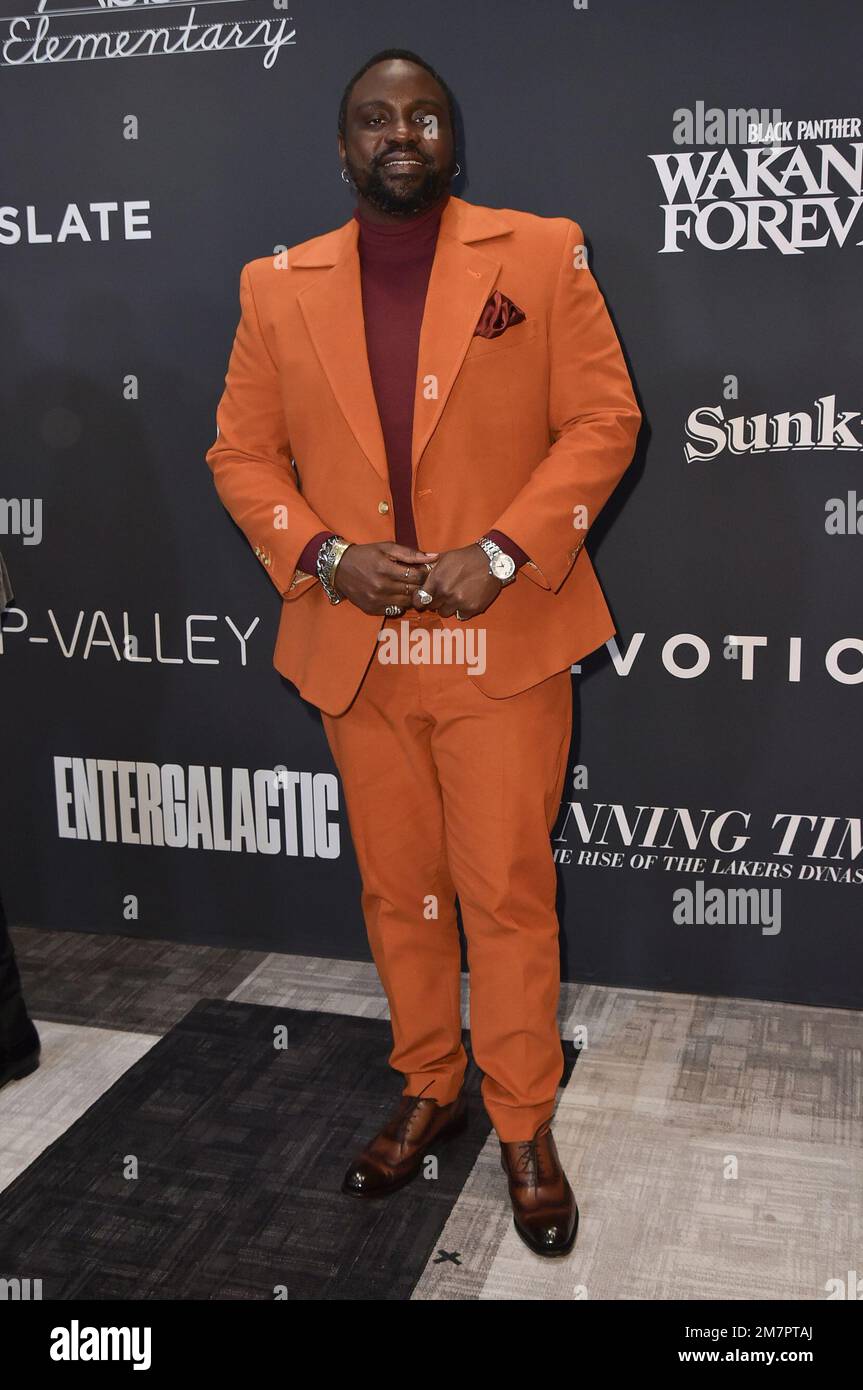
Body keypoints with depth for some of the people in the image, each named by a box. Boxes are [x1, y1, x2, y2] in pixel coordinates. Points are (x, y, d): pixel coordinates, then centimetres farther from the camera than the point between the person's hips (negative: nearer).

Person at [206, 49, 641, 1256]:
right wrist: (325, 556, -9)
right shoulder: (277, 288, 8)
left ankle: (526, 1127, 22)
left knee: (507, 893, 3)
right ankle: (428, 1090, 34)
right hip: (356, 650, 3)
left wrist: (503, 552, -14)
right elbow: (242, 454, 8)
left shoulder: (542, 254, 1)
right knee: (399, 888, 14)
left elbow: (603, 420, -2)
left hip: (506, 643, -2)